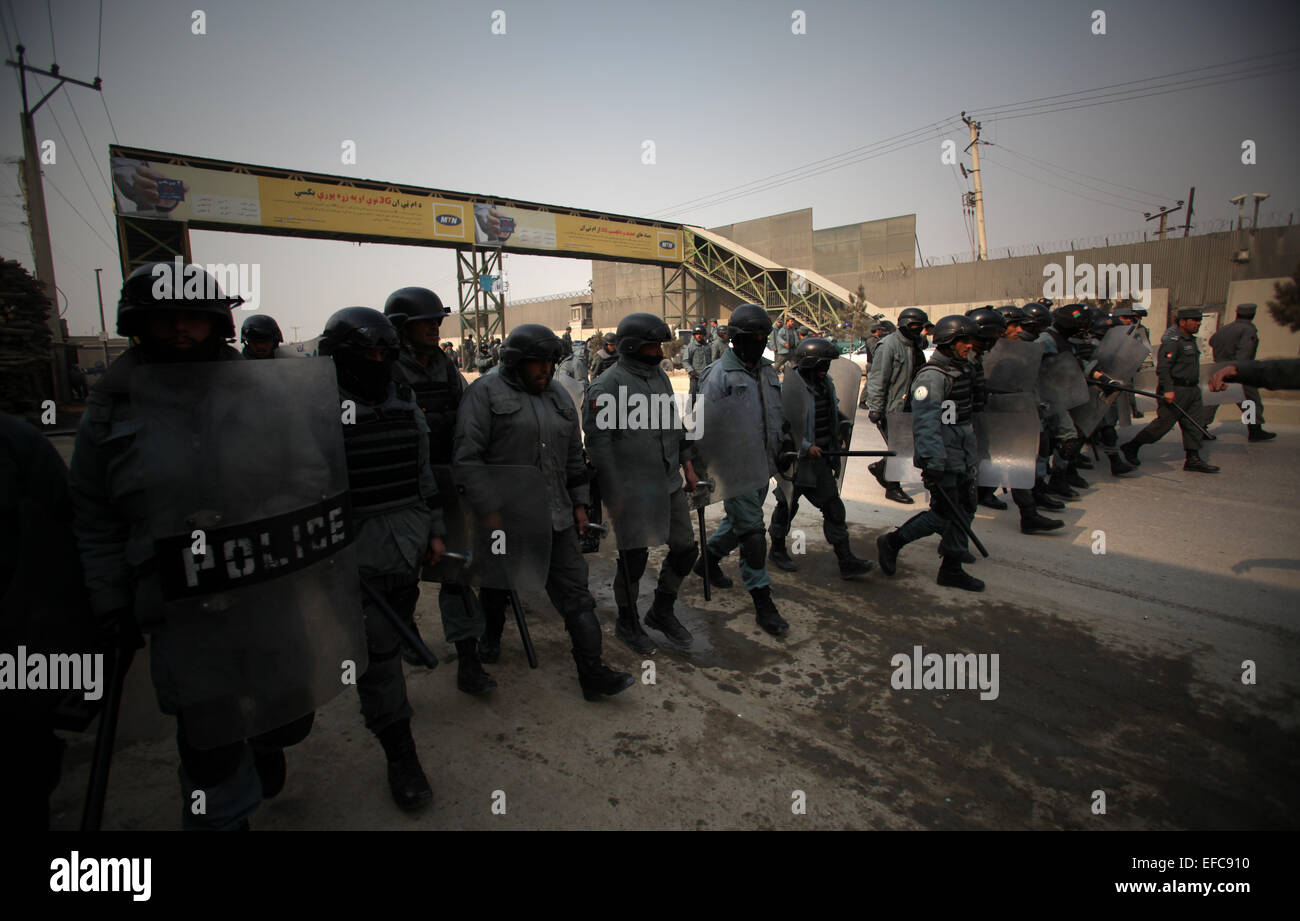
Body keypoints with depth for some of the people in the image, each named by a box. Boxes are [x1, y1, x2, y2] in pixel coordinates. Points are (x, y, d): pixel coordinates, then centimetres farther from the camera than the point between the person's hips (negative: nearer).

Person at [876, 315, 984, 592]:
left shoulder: (963, 370, 13)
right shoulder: (932, 377, -17)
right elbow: (925, 423, -27)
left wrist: (973, 455, 26)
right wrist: (933, 463, -34)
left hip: (963, 456, 9)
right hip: (942, 458, -9)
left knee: (964, 511, 11)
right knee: (943, 513, -4)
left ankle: (952, 569, 21)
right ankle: (891, 542, 13)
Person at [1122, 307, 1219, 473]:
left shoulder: (1190, 339, 17)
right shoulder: (1172, 341, -14)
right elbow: (1162, 367, -22)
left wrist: (1195, 387, 25)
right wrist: (1168, 390, -28)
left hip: (1192, 390, 9)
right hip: (1176, 390, -9)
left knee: (1193, 423, 7)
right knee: (1163, 423, -5)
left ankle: (1193, 459, 10)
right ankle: (1131, 447, 7)